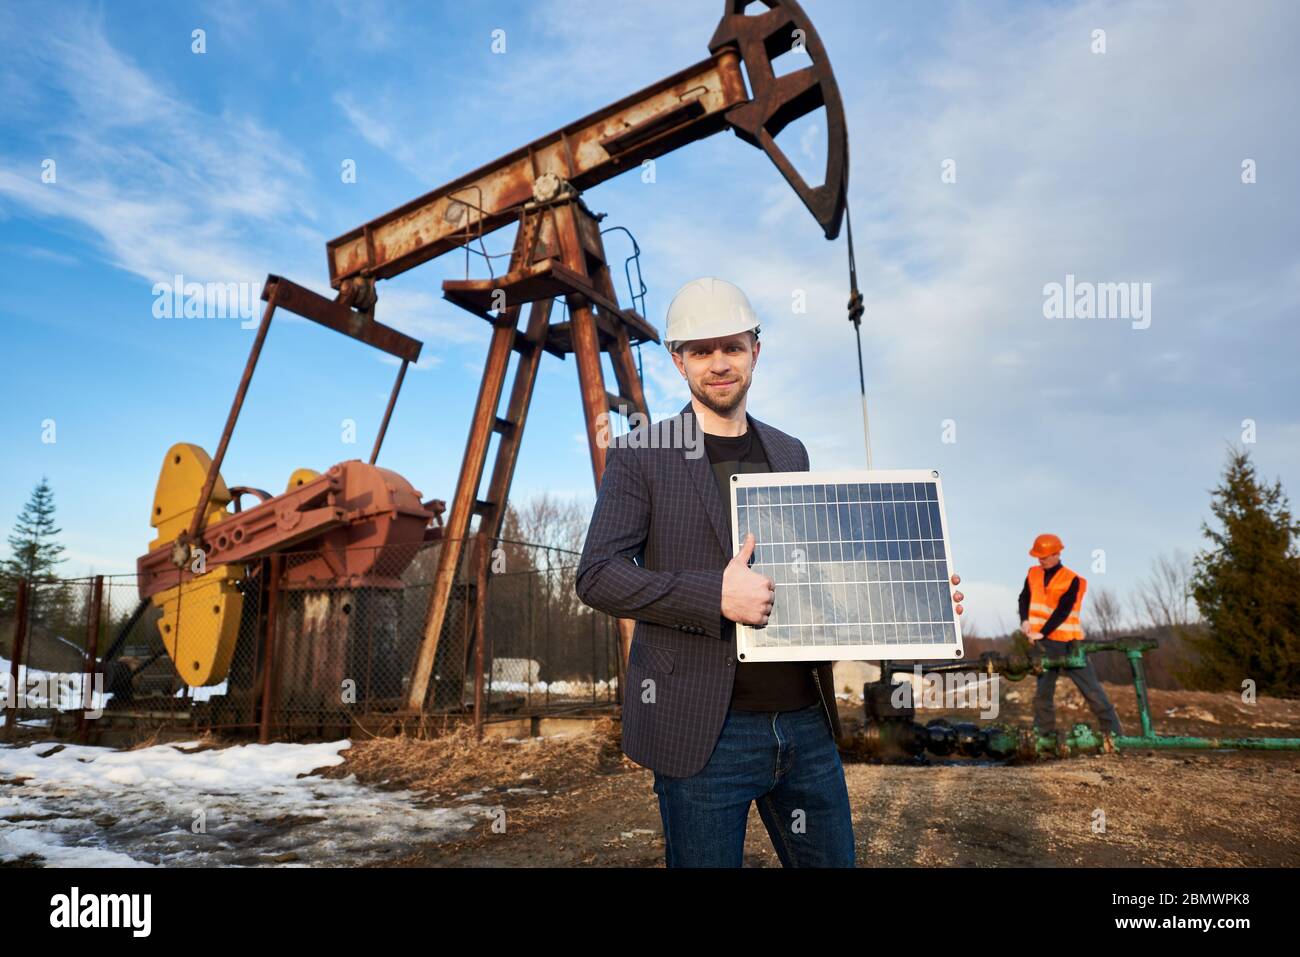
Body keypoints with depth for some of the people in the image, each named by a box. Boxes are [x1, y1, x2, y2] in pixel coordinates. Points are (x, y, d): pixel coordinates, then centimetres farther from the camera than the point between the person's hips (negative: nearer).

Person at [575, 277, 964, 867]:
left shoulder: (790, 454, 13)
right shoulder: (639, 457, -3)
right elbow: (596, 576, -11)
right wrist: (715, 596, -23)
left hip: (807, 725, 5)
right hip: (704, 731, -5)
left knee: (831, 859, 16)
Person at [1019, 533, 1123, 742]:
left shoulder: (1072, 581, -10)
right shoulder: (1033, 575, 6)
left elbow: (1062, 611, -16)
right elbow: (1024, 598, 6)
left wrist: (1042, 632, -22)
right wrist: (1025, 620, -12)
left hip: (1068, 643, -4)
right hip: (1044, 644, 4)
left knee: (1092, 691, -1)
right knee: (1042, 692, 7)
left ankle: (1114, 733, 6)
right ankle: (1044, 735, 16)